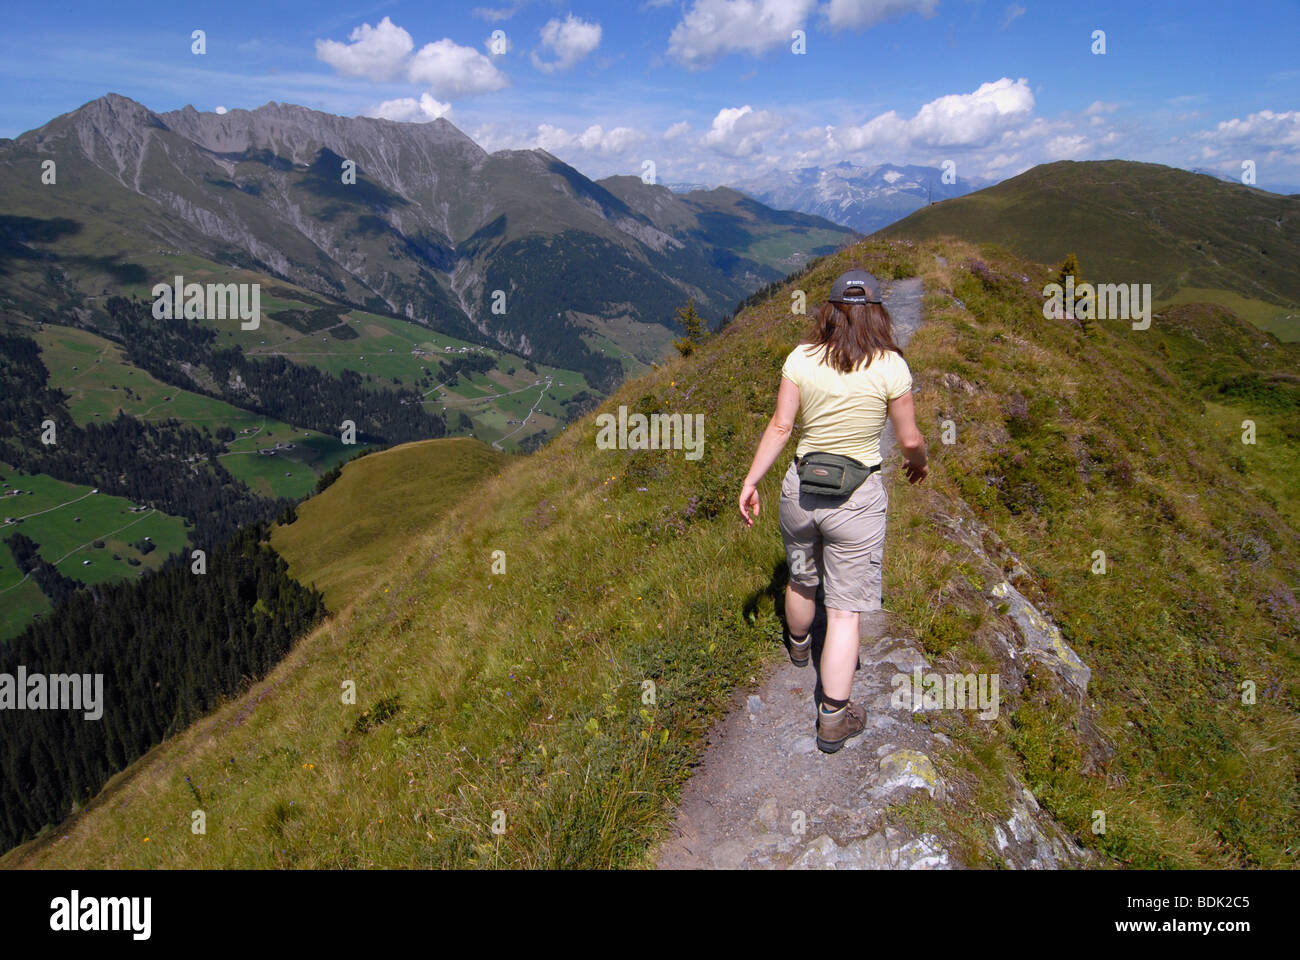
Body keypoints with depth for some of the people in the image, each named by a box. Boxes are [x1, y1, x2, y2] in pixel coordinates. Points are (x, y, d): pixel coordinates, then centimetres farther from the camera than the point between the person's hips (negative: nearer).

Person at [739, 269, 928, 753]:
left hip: (801, 488, 3)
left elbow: (780, 426, -6)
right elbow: (909, 438, -4)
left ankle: (798, 644, 57)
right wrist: (919, 461, 18)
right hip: (857, 498, -3)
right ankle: (833, 717, 11)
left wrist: (750, 482, 1)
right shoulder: (890, 366, -11)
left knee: (802, 580, 28)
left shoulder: (801, 358, -7)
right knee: (845, 610, 5)